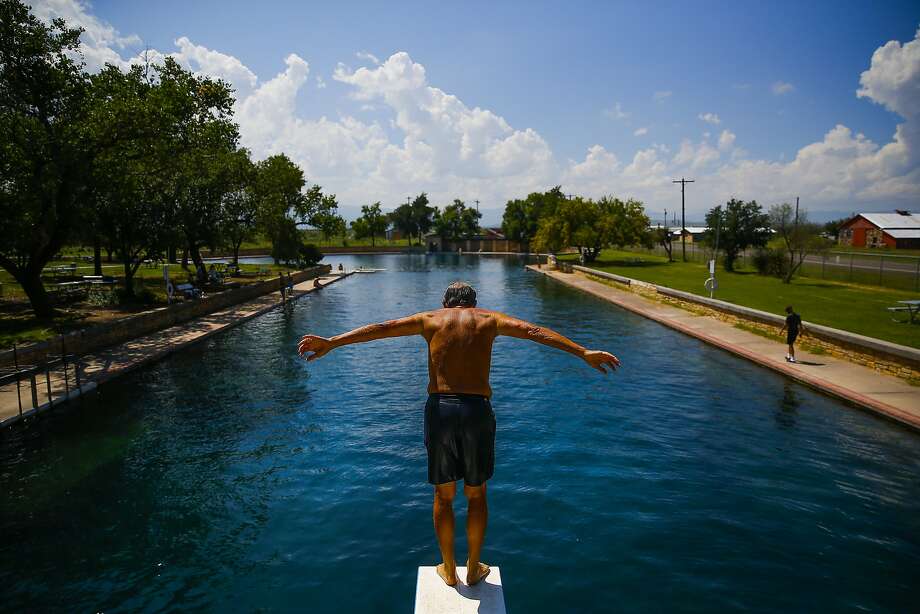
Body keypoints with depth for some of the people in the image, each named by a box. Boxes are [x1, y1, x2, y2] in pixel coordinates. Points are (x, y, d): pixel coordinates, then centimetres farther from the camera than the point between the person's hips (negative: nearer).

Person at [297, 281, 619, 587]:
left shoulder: (431, 318, 12)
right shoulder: (489, 319, 12)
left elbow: (380, 328, 3)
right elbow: (536, 332, 1)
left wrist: (330, 343, -2)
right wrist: (584, 353, -2)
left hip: (439, 409, 0)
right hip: (477, 410, 0)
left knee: (443, 496, 18)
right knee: (476, 496, 19)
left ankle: (449, 570, 33)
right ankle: (474, 569, 33)